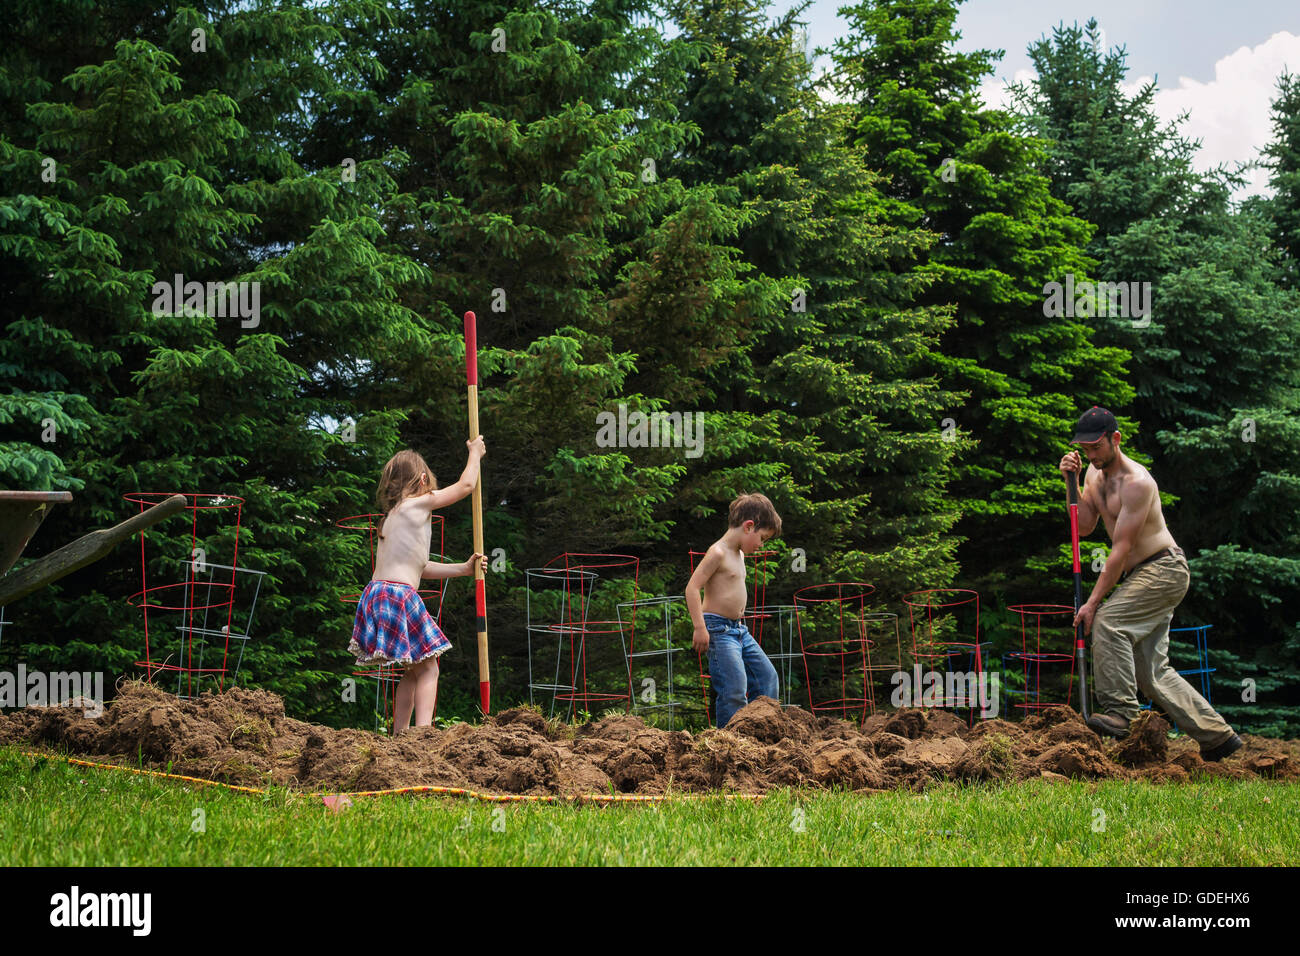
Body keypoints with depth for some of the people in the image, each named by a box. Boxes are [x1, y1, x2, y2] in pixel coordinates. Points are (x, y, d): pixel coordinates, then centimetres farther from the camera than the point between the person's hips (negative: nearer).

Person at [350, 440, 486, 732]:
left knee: (415, 669, 16)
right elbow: (466, 485, 5)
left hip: (377, 593, 8)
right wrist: (475, 452, 22)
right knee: (428, 667, -4)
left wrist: (463, 568, 29)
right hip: (399, 596, -8)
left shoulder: (394, 514, 21)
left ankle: (400, 735, 15)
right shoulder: (420, 503, -3)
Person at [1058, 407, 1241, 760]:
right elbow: (1083, 527, 3)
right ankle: (1217, 735, 12)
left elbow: (1121, 548, -22)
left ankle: (1119, 710, -25)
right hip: (1143, 575, 9)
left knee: (1109, 621, -28)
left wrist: (1093, 602, -22)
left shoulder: (1136, 482, -20)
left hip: (1165, 569, -9)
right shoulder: (1095, 473, 8)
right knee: (1151, 671, 6)